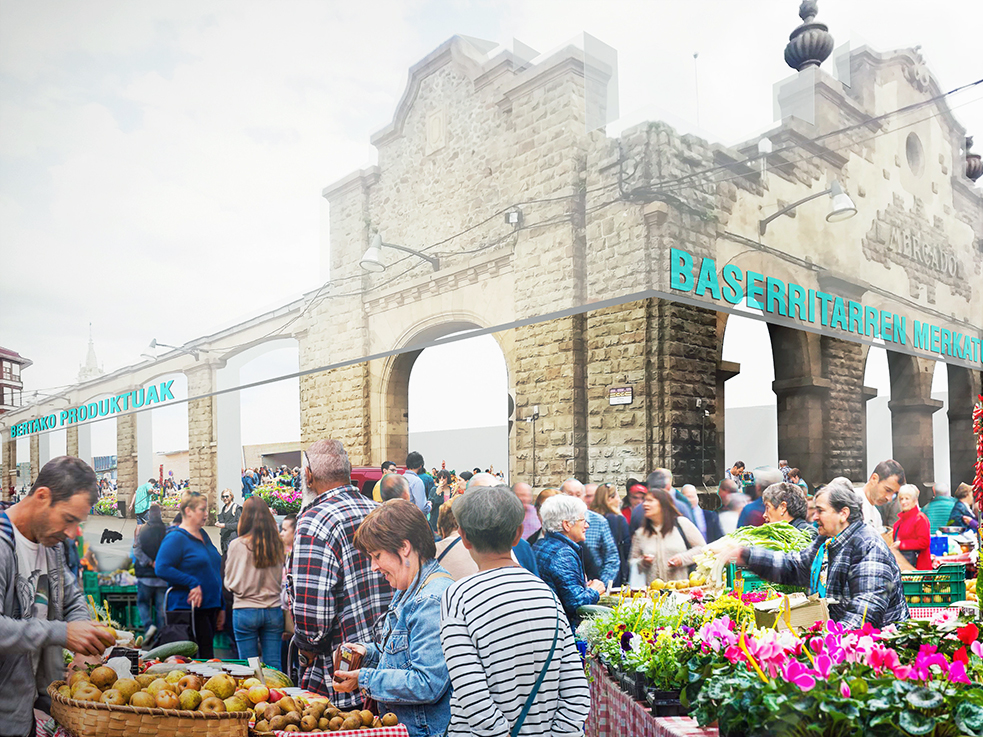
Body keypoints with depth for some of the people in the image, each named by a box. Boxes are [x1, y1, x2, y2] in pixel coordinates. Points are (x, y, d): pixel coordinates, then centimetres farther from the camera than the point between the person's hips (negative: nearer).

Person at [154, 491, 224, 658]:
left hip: (209, 607, 8)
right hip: (187, 610, -8)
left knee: (206, 655, 11)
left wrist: (220, 607, 21)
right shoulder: (176, 537, -9)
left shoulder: (203, 535, 16)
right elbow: (162, 569, -20)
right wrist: (193, 583, -21)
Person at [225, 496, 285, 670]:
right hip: (274, 609, 3)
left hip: (246, 611, -3)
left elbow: (231, 582, -2)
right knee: (274, 665, 9)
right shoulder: (277, 544, -3)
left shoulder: (238, 545, -11)